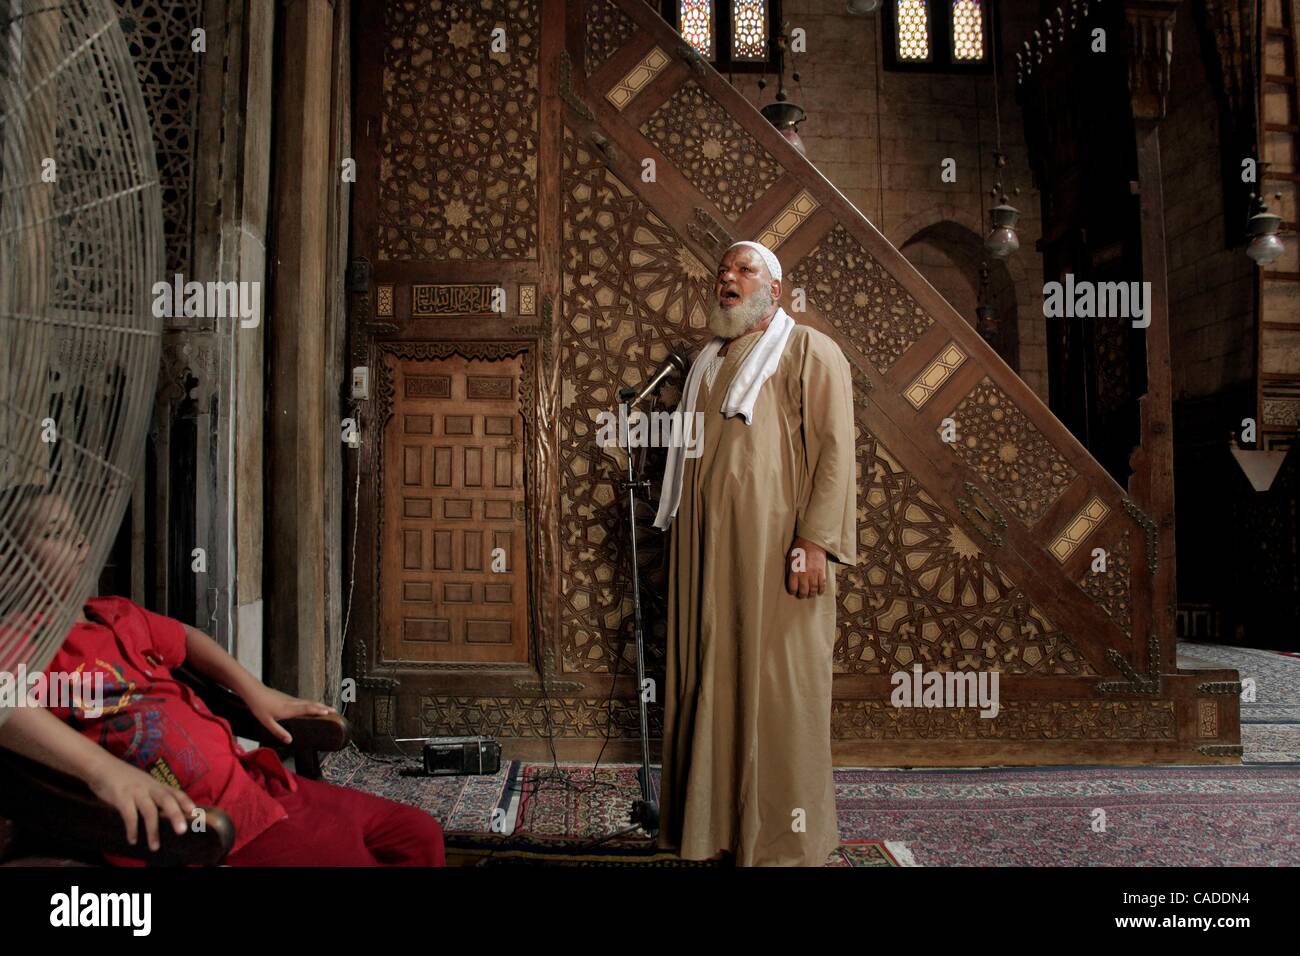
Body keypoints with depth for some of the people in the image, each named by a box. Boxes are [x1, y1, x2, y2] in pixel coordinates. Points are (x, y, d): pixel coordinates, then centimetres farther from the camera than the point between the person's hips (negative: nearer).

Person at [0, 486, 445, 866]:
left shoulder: (117, 615, 16)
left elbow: (186, 637, 35)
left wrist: (255, 692, 22)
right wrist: (103, 768, -43)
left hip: (255, 779, 9)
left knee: (420, 835, 11)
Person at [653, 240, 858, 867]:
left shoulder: (809, 351, 1)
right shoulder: (708, 362, 20)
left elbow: (834, 447, -9)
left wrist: (815, 539, -19)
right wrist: (682, 539, 16)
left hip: (772, 546, -6)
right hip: (706, 549, 6)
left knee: (777, 684, -2)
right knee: (710, 680, 7)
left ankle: (783, 838, 9)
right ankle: (715, 821, 17)